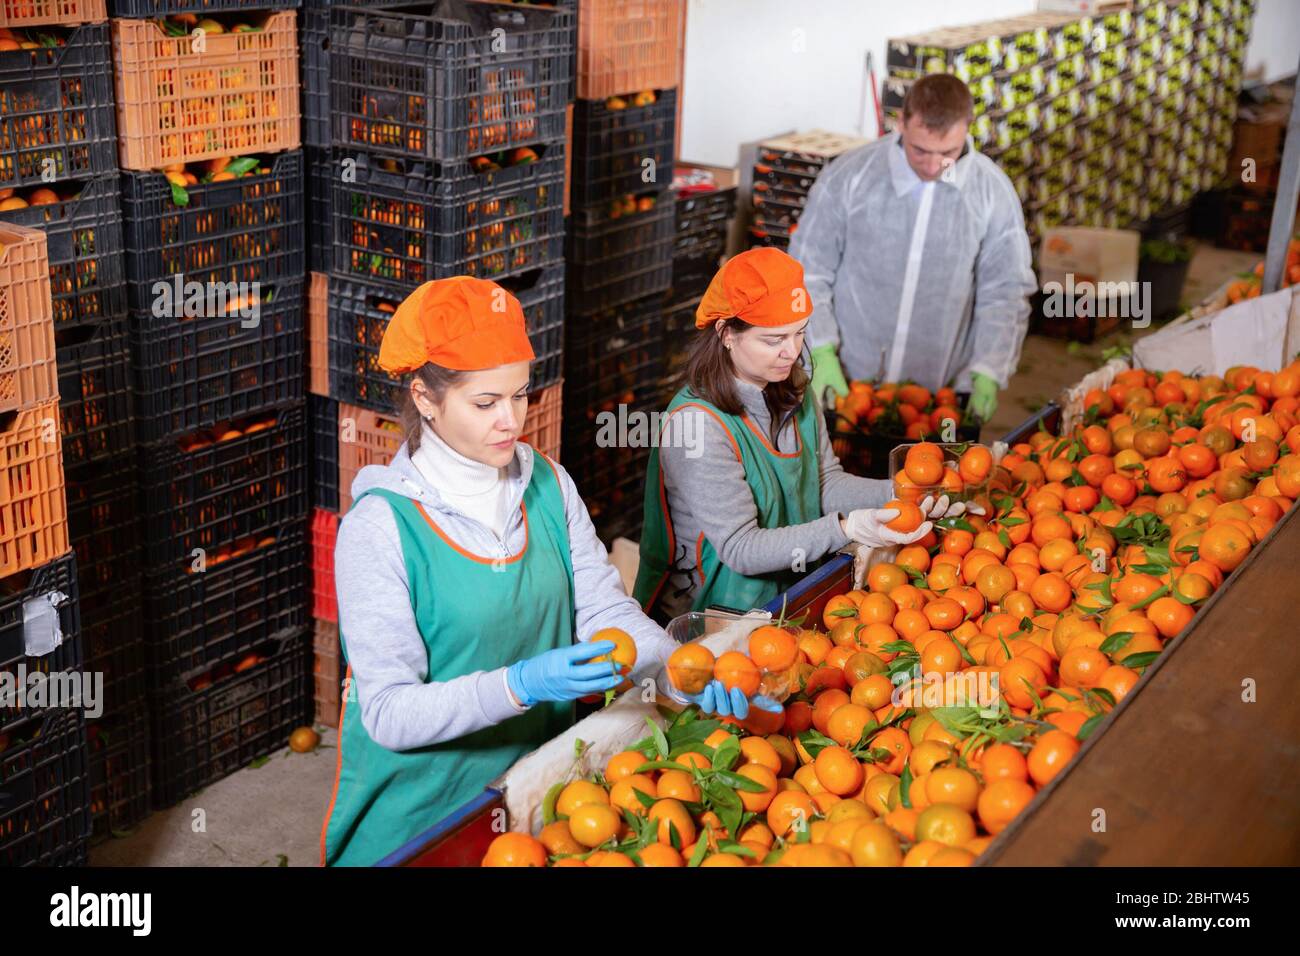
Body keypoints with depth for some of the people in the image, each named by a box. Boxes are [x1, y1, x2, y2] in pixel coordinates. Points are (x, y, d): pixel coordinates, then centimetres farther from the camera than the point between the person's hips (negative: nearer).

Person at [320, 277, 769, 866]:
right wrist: (521, 685, -33)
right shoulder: (381, 525, -18)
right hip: (419, 811, -4)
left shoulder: (548, 487, -1)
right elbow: (389, 712, -20)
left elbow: (606, 609, -5)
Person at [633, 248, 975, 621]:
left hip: (789, 597, 8)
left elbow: (826, 482, 9)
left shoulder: (792, 391, 5)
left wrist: (899, 494, -9)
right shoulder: (697, 425, -21)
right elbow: (740, 549, -21)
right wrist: (845, 529, -30)